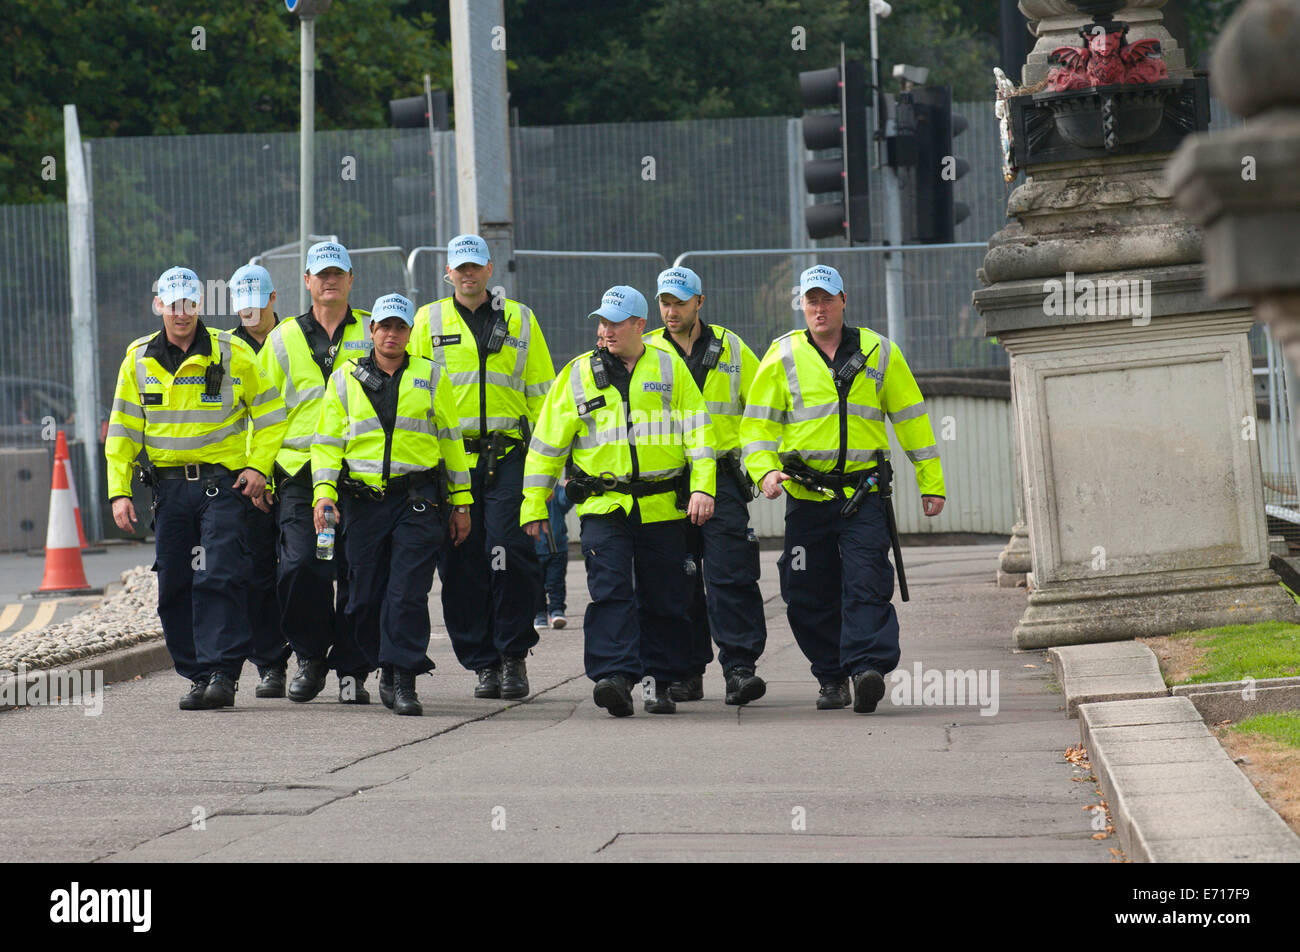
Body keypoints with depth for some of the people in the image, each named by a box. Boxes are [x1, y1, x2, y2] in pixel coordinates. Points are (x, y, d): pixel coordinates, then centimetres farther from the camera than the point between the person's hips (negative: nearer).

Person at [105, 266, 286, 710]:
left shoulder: (233, 354, -3)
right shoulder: (139, 361, 6)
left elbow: (269, 415, 5)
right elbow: (122, 431, 10)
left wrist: (258, 466, -6)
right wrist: (119, 491, 2)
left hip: (223, 482, -4)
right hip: (169, 486, 4)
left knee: (219, 578, -13)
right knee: (174, 587, 4)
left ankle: (223, 674, -12)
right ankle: (198, 675, 13)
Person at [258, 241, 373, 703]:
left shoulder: (374, 333, 10)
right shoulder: (283, 339, 13)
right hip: (301, 473, 1)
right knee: (301, 567, -11)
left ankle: (351, 669, 7)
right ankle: (310, 657, 9)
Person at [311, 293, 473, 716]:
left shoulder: (430, 378, 9)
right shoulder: (345, 379, 10)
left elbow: (451, 440, 12)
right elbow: (327, 441, 8)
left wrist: (461, 503, 9)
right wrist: (324, 494, -6)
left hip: (417, 500, -2)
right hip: (363, 501, 2)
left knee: (408, 593, -10)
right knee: (365, 596, 4)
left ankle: (403, 681, -8)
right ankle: (387, 669, 22)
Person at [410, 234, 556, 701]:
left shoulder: (520, 320, 12)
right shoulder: (429, 321, 11)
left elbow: (541, 395, 11)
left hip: (508, 456, -1)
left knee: (509, 554, -13)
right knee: (462, 565, 0)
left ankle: (513, 654, 0)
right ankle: (484, 664, 9)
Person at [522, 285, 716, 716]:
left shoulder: (670, 369, 7)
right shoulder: (578, 374, 8)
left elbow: (697, 432, 4)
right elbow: (548, 441, 10)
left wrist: (702, 487, -8)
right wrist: (533, 504, 7)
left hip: (662, 507, 1)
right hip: (603, 506, -1)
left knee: (662, 600, 6)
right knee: (610, 592, -14)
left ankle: (659, 681, 18)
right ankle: (614, 678, -21)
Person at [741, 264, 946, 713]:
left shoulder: (879, 352, 6)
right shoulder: (783, 357, 5)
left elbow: (911, 418, 11)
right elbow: (758, 423, 6)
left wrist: (931, 484, 10)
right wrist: (766, 470, -12)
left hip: (864, 491, -1)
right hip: (806, 495, 1)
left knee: (866, 583, -15)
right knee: (808, 595, 3)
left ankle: (869, 668, -22)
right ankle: (832, 679, 16)